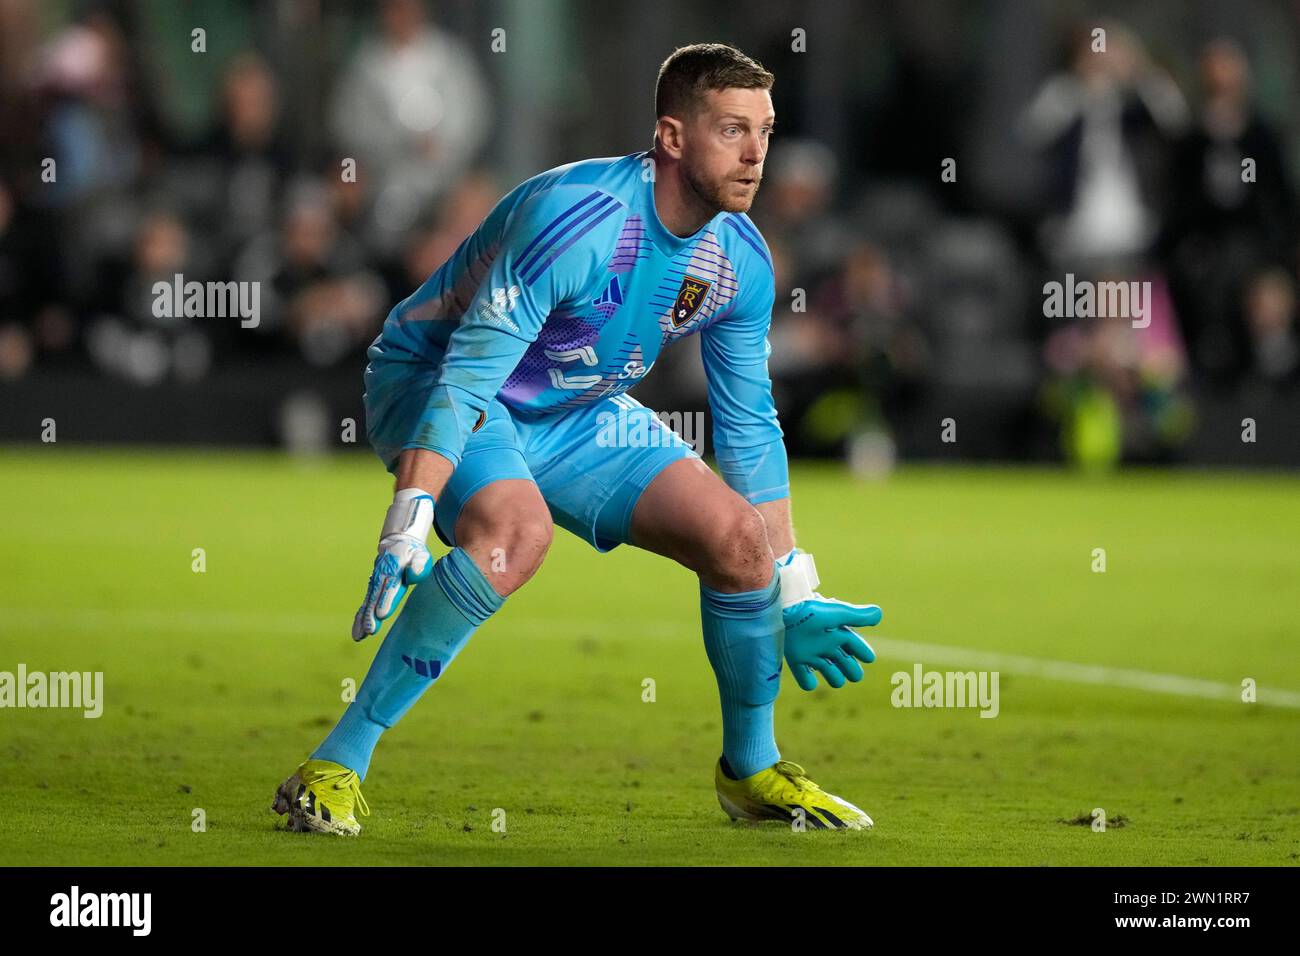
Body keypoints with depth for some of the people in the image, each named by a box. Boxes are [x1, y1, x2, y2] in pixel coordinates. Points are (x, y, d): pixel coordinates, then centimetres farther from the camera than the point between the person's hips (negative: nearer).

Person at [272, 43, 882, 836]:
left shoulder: (742, 262, -8)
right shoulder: (575, 218, -31)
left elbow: (751, 431, 5)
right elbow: (464, 377, -34)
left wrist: (795, 597, 7)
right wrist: (408, 524, -42)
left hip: (579, 412, 7)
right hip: (428, 379, -7)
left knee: (738, 539, -8)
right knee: (516, 530, -36)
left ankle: (752, 770, 16)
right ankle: (335, 769, -31)